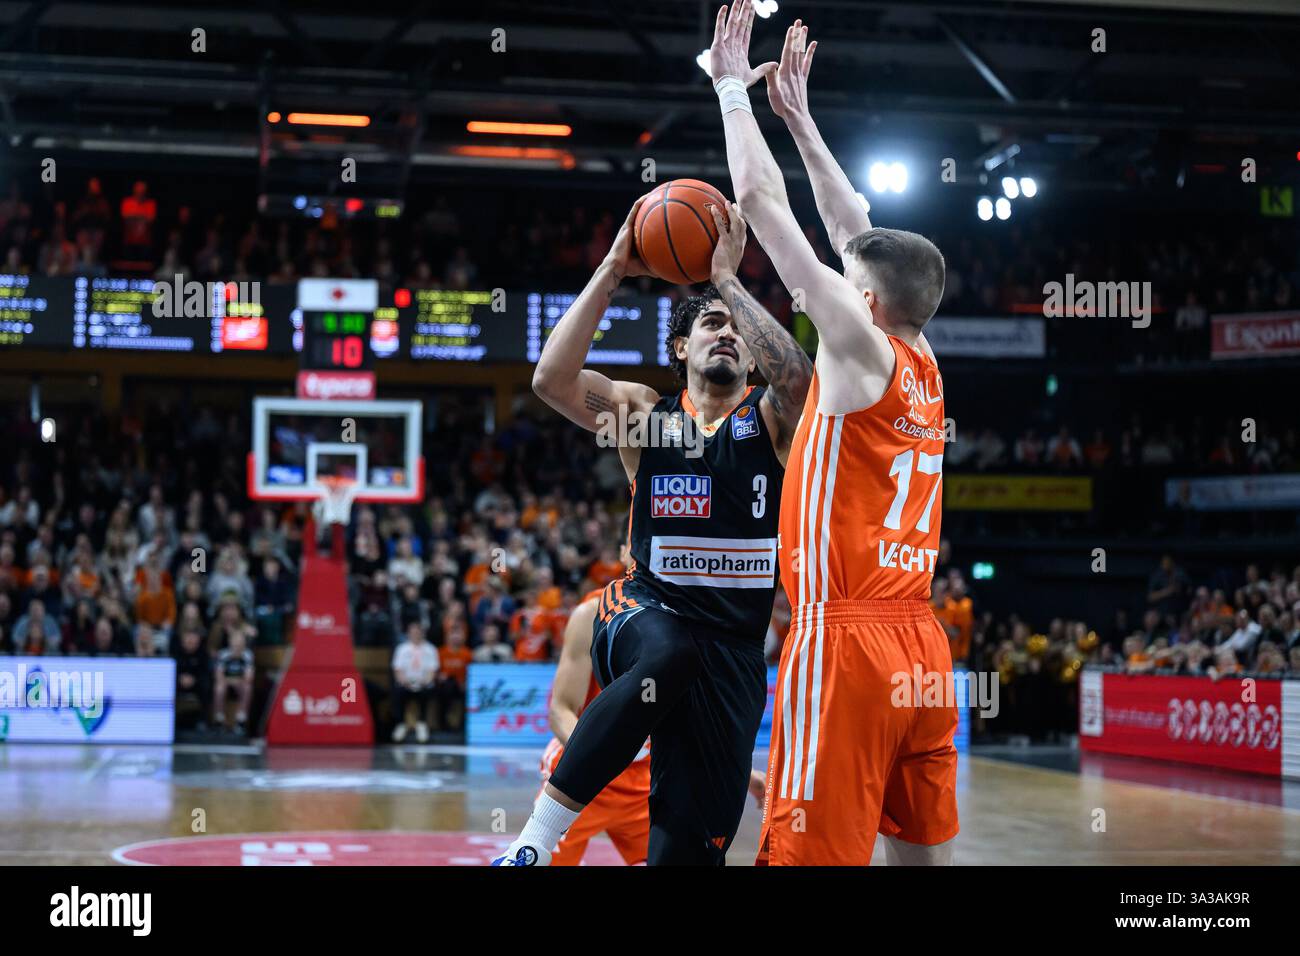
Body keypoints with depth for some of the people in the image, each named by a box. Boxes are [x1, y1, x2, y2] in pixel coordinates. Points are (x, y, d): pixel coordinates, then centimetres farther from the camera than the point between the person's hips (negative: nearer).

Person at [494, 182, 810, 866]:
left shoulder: (770, 420, 5)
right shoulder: (642, 413, 6)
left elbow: (798, 377, -19)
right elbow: (550, 379, -11)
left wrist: (727, 278, -16)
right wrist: (611, 271, -12)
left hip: (735, 645, 2)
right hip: (645, 612, -1)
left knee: (694, 838, -3)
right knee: (671, 651, -39)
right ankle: (535, 840, -32)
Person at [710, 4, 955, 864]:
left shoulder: (861, 350, -7)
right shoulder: (925, 366, 13)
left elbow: (762, 199, -6)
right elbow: (854, 228, 24)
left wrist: (732, 84, 5)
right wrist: (797, 114, 29)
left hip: (846, 640, -8)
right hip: (922, 642, 8)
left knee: (820, 854, -7)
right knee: (926, 853, 11)